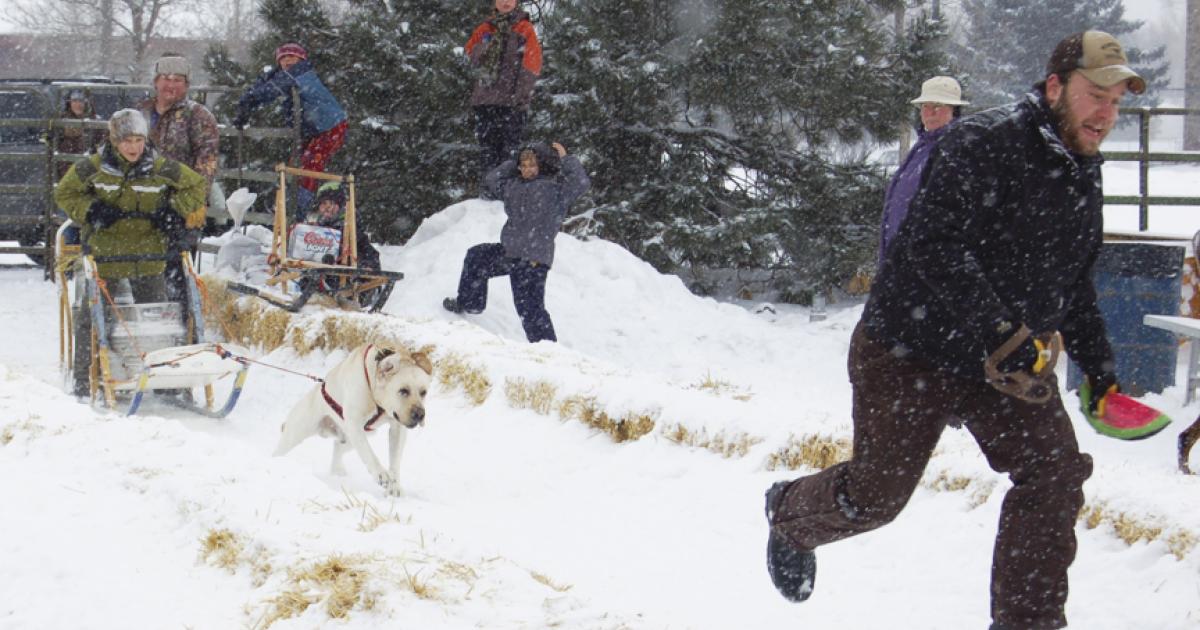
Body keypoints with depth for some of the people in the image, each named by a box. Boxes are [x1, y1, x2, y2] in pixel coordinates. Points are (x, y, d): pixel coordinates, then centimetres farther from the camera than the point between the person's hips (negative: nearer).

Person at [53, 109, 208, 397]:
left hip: (148, 254, 1)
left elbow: (197, 185, 10)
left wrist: (176, 210, -5)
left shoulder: (161, 168, -3)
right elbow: (64, 193, 8)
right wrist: (89, 211, -9)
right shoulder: (93, 168, -5)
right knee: (93, 317, 4)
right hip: (104, 252, -1)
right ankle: (85, 380, 15)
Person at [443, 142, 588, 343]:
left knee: (530, 307, -13)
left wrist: (566, 159, -10)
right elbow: (491, 181, 28)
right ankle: (468, 303, 44)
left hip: (532, 258, -9)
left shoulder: (555, 186, -6)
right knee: (476, 256, 29)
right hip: (510, 251, 9)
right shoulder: (515, 185, 17)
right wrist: (512, 166, 17)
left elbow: (581, 182, -19)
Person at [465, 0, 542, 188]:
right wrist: (494, 38, -11)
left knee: (511, 148, -9)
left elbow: (532, 62, -1)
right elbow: (473, 55, 1)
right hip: (486, 98, 4)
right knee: (487, 147, 1)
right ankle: (488, 191, 3)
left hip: (512, 100, -3)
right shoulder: (485, 29, 15)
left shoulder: (524, 29, 6)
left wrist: (522, 92, -12)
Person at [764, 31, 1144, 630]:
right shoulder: (982, 143, -21)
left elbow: (1075, 284, 20)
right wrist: (1001, 330, -39)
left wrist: (1100, 370, 14)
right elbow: (933, 244, -31)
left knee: (1055, 474, -12)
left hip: (1011, 362, 7)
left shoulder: (1084, 176, 7)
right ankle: (790, 514, 39)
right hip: (912, 350, -7)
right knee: (876, 493, 5)